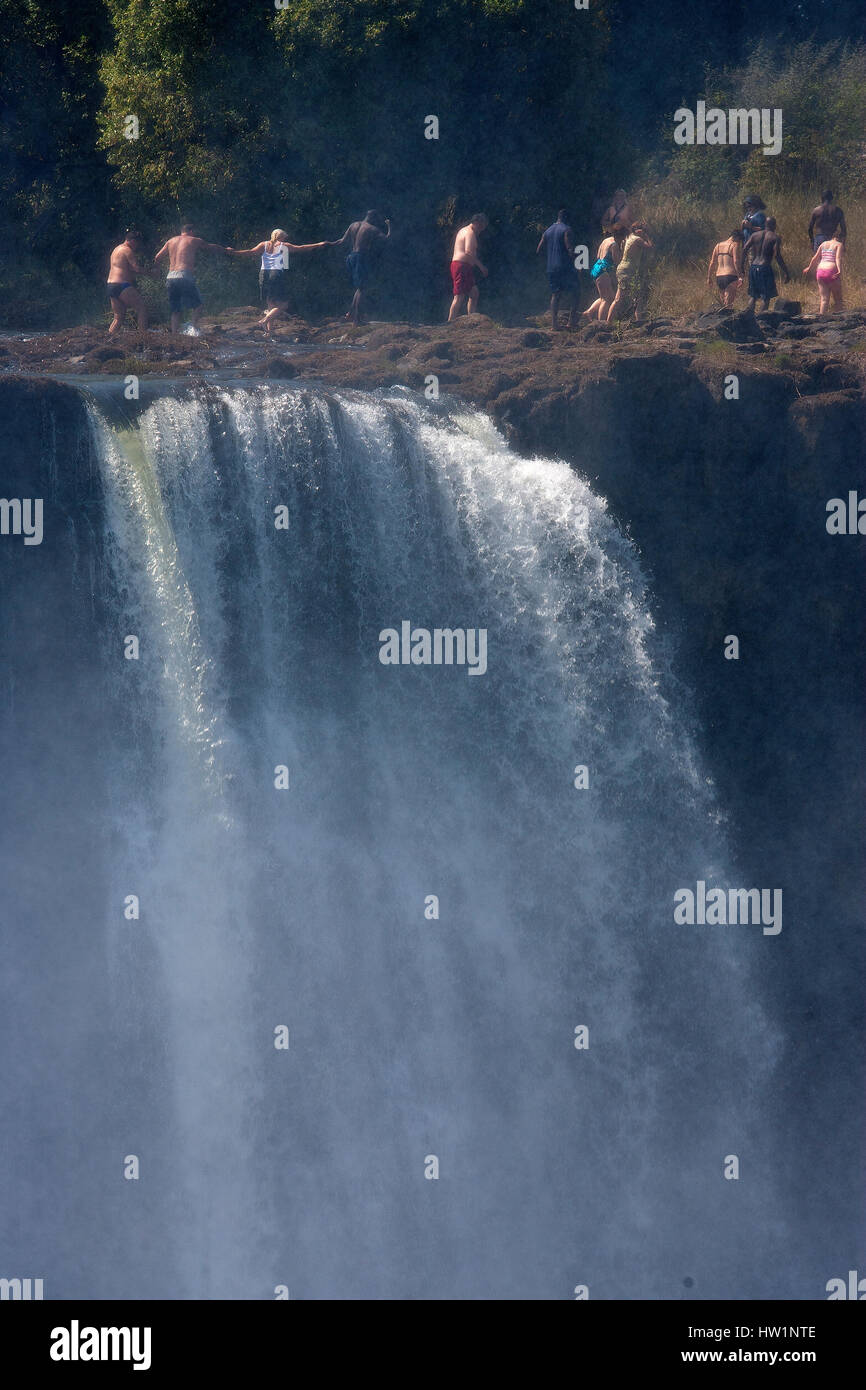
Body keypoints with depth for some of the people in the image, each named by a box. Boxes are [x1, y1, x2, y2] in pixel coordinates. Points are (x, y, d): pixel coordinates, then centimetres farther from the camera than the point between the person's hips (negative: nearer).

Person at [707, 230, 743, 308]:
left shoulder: (718, 245, 17)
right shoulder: (735, 245, -2)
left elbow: (712, 263, 16)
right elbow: (736, 261, -14)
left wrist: (709, 277, 20)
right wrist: (740, 277, -18)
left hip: (719, 276, 6)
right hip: (730, 276, -6)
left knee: (723, 302, 14)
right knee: (728, 303, -12)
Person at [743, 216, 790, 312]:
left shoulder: (755, 235, 11)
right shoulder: (775, 237, -2)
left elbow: (745, 249, 3)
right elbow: (777, 255, -12)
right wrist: (786, 273, -9)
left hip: (753, 268, 4)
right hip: (765, 267, -4)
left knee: (753, 295, 13)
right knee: (767, 297, 3)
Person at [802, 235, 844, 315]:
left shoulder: (824, 244, 19)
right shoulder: (839, 244, 4)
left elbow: (815, 258, 22)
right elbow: (838, 258, -13)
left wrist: (809, 268, 37)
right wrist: (839, 271, -25)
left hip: (820, 272, 5)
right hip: (832, 271, -5)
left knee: (824, 299, 3)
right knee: (837, 299, 5)